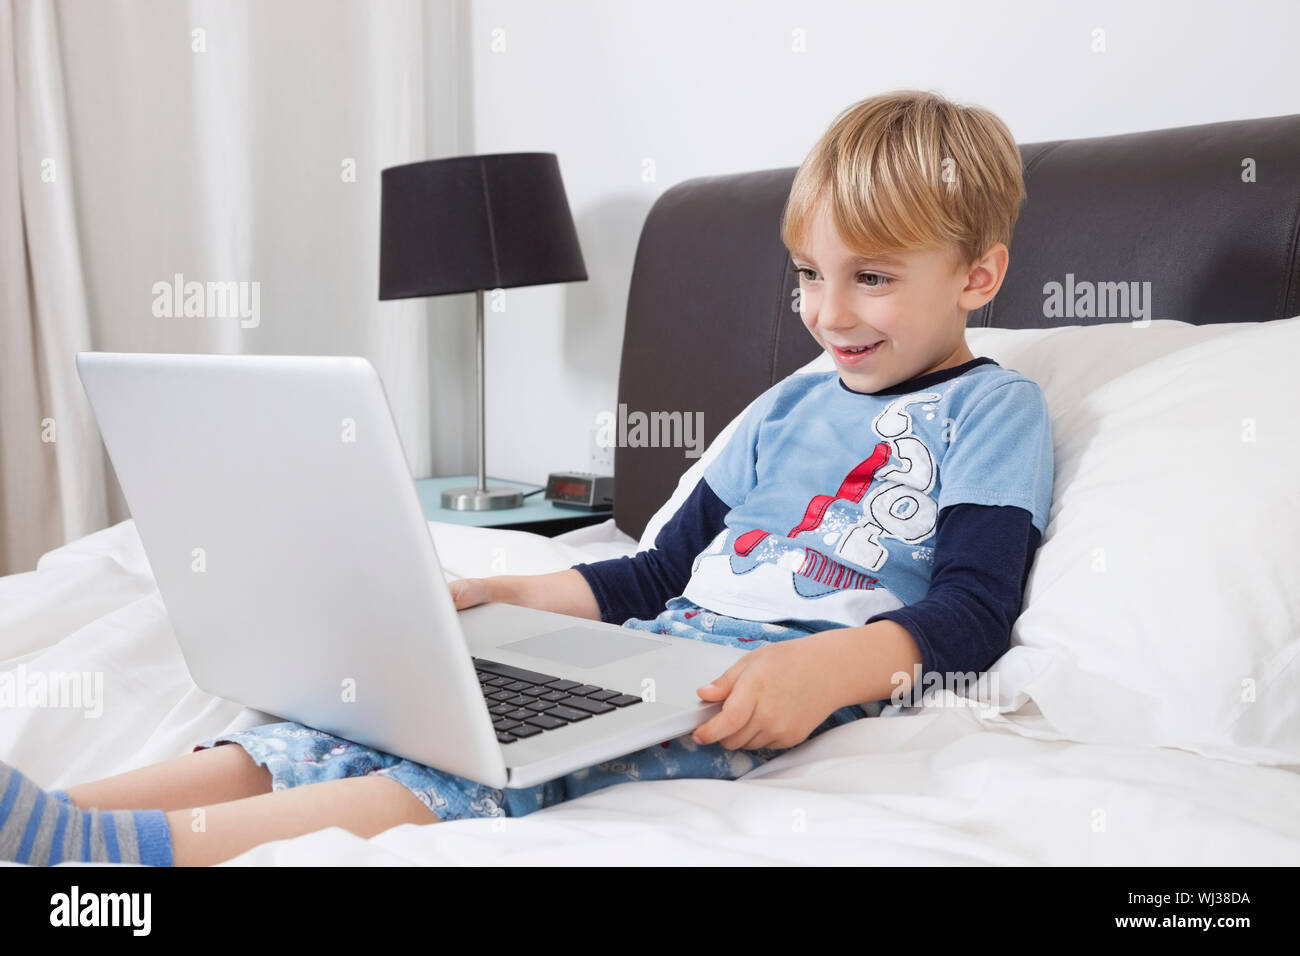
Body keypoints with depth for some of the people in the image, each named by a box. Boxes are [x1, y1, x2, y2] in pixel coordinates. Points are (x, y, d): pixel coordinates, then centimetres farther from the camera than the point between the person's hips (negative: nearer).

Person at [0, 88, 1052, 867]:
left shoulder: (993, 410, 6)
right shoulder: (787, 406, 25)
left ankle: (126, 844, -45)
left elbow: (970, 613, -7)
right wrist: (504, 595, 14)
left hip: (764, 689, -6)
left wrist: (832, 667, -26)